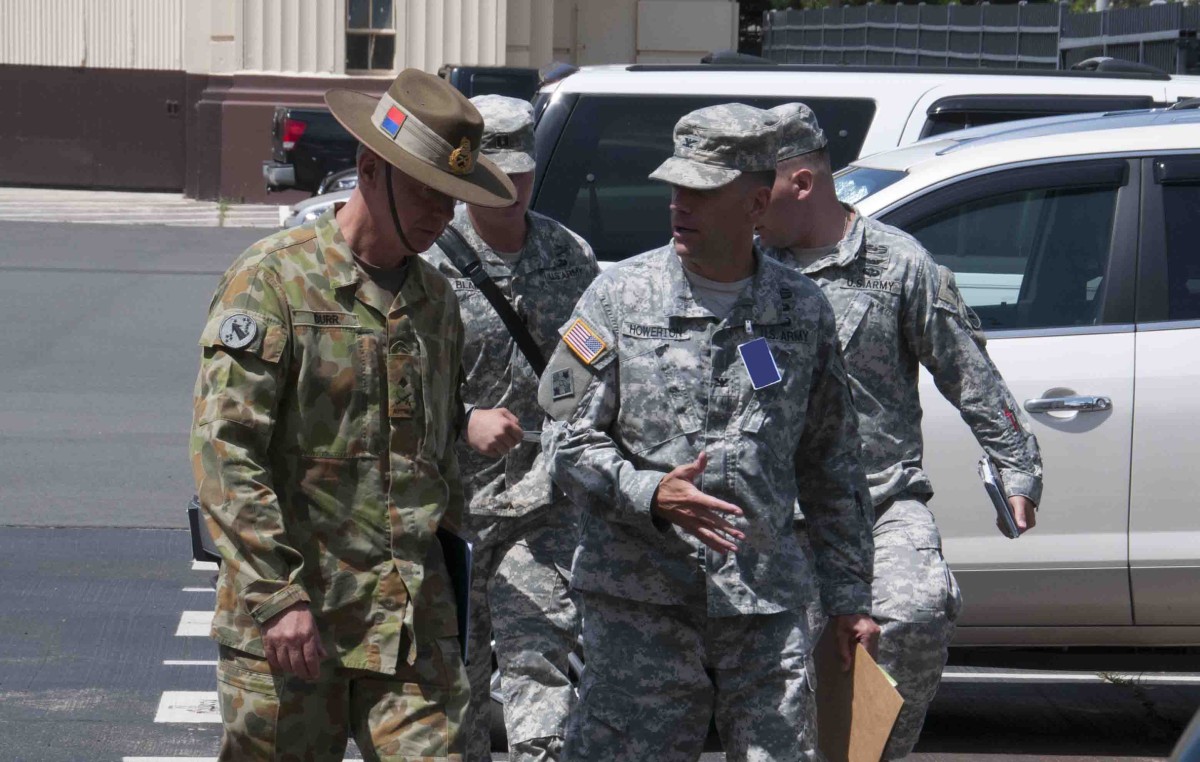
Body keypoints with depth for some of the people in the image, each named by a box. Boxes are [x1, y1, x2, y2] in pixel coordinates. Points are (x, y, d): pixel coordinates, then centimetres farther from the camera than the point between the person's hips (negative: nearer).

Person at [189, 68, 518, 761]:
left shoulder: (436, 299, 15)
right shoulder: (273, 281, -6)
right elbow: (225, 451, -12)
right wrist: (280, 597, -18)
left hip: (415, 621, 5)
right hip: (288, 617, -5)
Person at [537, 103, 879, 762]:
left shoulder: (803, 311, 9)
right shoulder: (619, 298, 2)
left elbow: (832, 467, 16)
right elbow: (567, 442, 0)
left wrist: (849, 594, 14)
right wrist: (651, 494, -17)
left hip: (767, 607, 2)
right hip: (639, 604, -2)